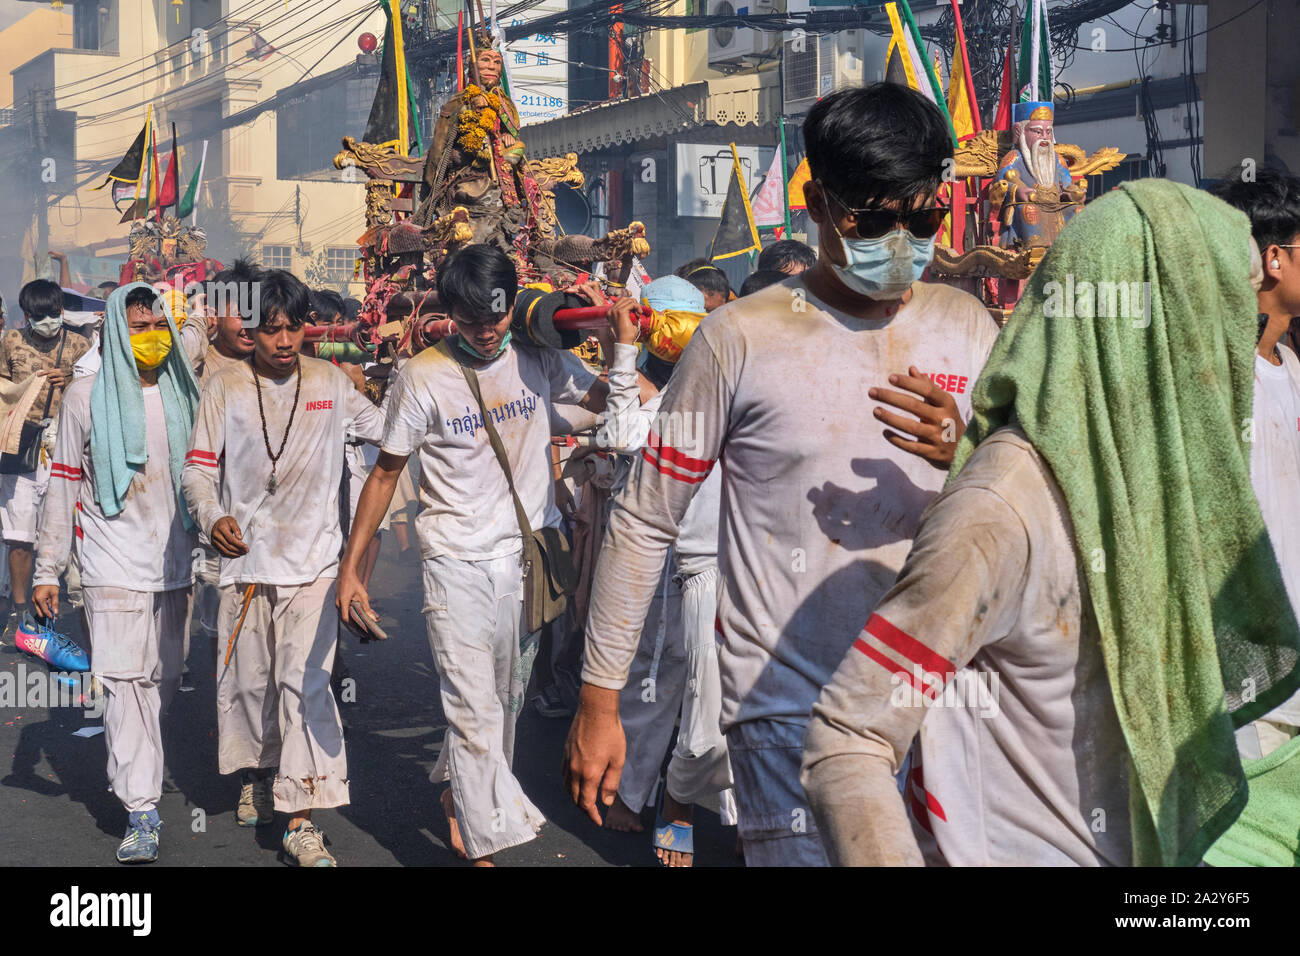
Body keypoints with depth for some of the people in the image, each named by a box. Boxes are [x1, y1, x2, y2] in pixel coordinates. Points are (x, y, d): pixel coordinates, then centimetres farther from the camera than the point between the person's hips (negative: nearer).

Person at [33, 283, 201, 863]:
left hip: (176, 564, 3)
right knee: (124, 680, -11)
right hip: (113, 564, -3)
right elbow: (63, 486, 3)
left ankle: (127, 771, 30)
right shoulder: (87, 397, 1)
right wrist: (47, 569, 1)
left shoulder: (185, 395, 9)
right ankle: (141, 810, -10)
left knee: (163, 679, 9)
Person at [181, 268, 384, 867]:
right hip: (245, 555, 1)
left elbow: (387, 430, 20)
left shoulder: (330, 383, 7)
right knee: (248, 677, 11)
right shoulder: (225, 387, 3)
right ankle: (258, 777, 37)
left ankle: (300, 820, -10)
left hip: (313, 556, -1)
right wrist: (212, 516, -17)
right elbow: (198, 468, 2)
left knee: (305, 680, -10)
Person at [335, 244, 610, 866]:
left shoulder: (539, 359, 2)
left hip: (527, 556, 4)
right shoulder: (424, 378, -7)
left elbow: (612, 401, 12)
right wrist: (350, 566, 0)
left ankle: (457, 793, 37)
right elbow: (385, 472, 0)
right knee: (474, 709, -7)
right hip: (457, 562, -4)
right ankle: (486, 841, -1)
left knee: (506, 699, 15)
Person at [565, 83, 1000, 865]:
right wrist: (599, 698, -1)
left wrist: (964, 456, -15)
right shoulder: (743, 339, -6)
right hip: (791, 707, -4)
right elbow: (645, 522, -2)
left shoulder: (968, 328, 6)